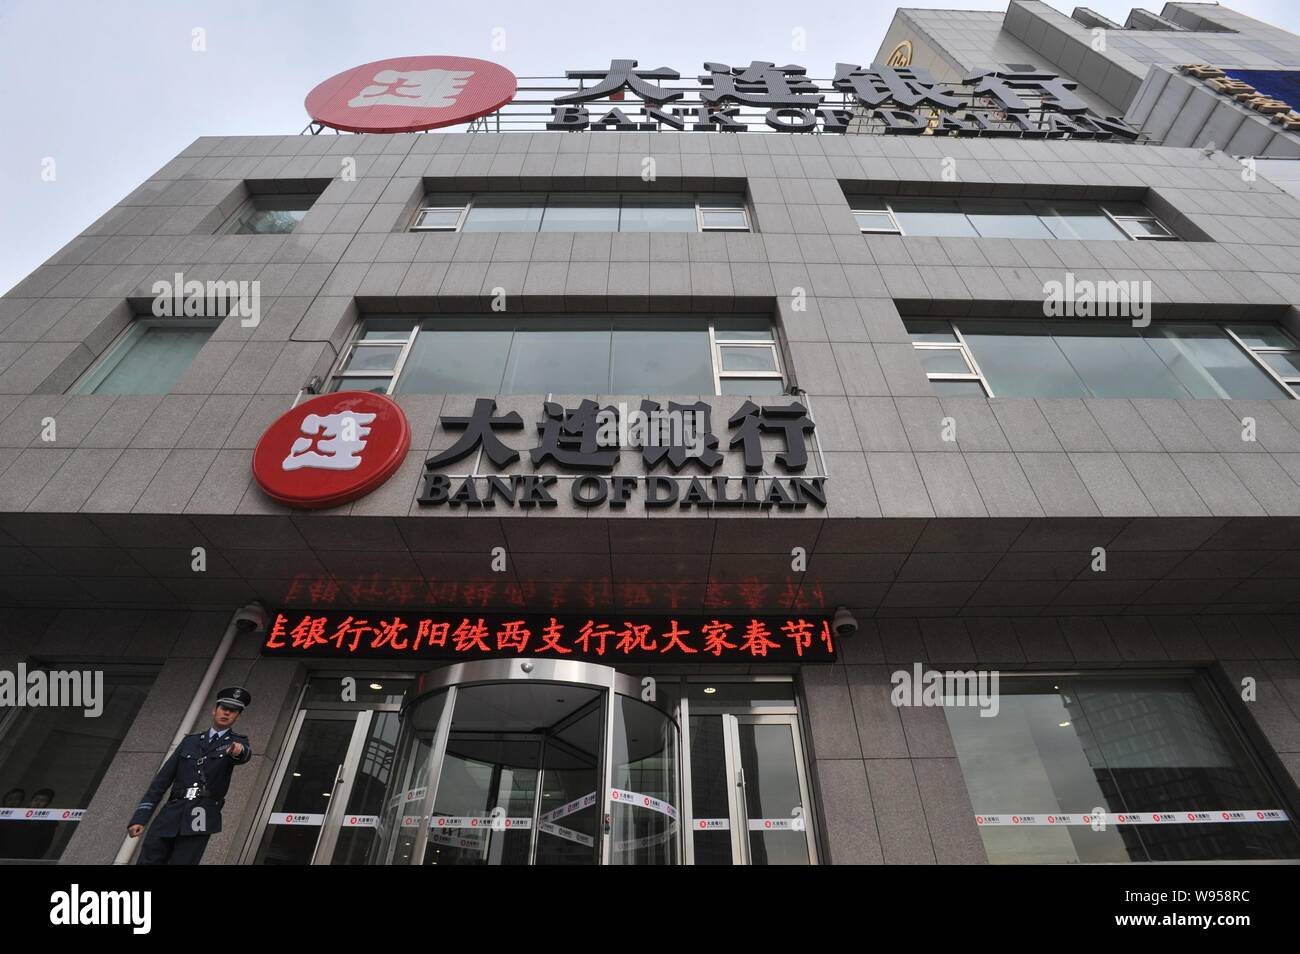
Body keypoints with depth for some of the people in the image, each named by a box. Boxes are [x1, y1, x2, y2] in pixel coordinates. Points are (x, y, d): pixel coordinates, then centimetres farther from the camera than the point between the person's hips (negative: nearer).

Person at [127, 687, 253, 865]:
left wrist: (239, 750, -43)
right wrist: (140, 817, 6)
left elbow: (245, 754, -18)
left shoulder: (237, 741, 6)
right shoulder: (190, 741, 17)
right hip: (170, 815, 3)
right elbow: (163, 777, 15)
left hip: (199, 818, -3)